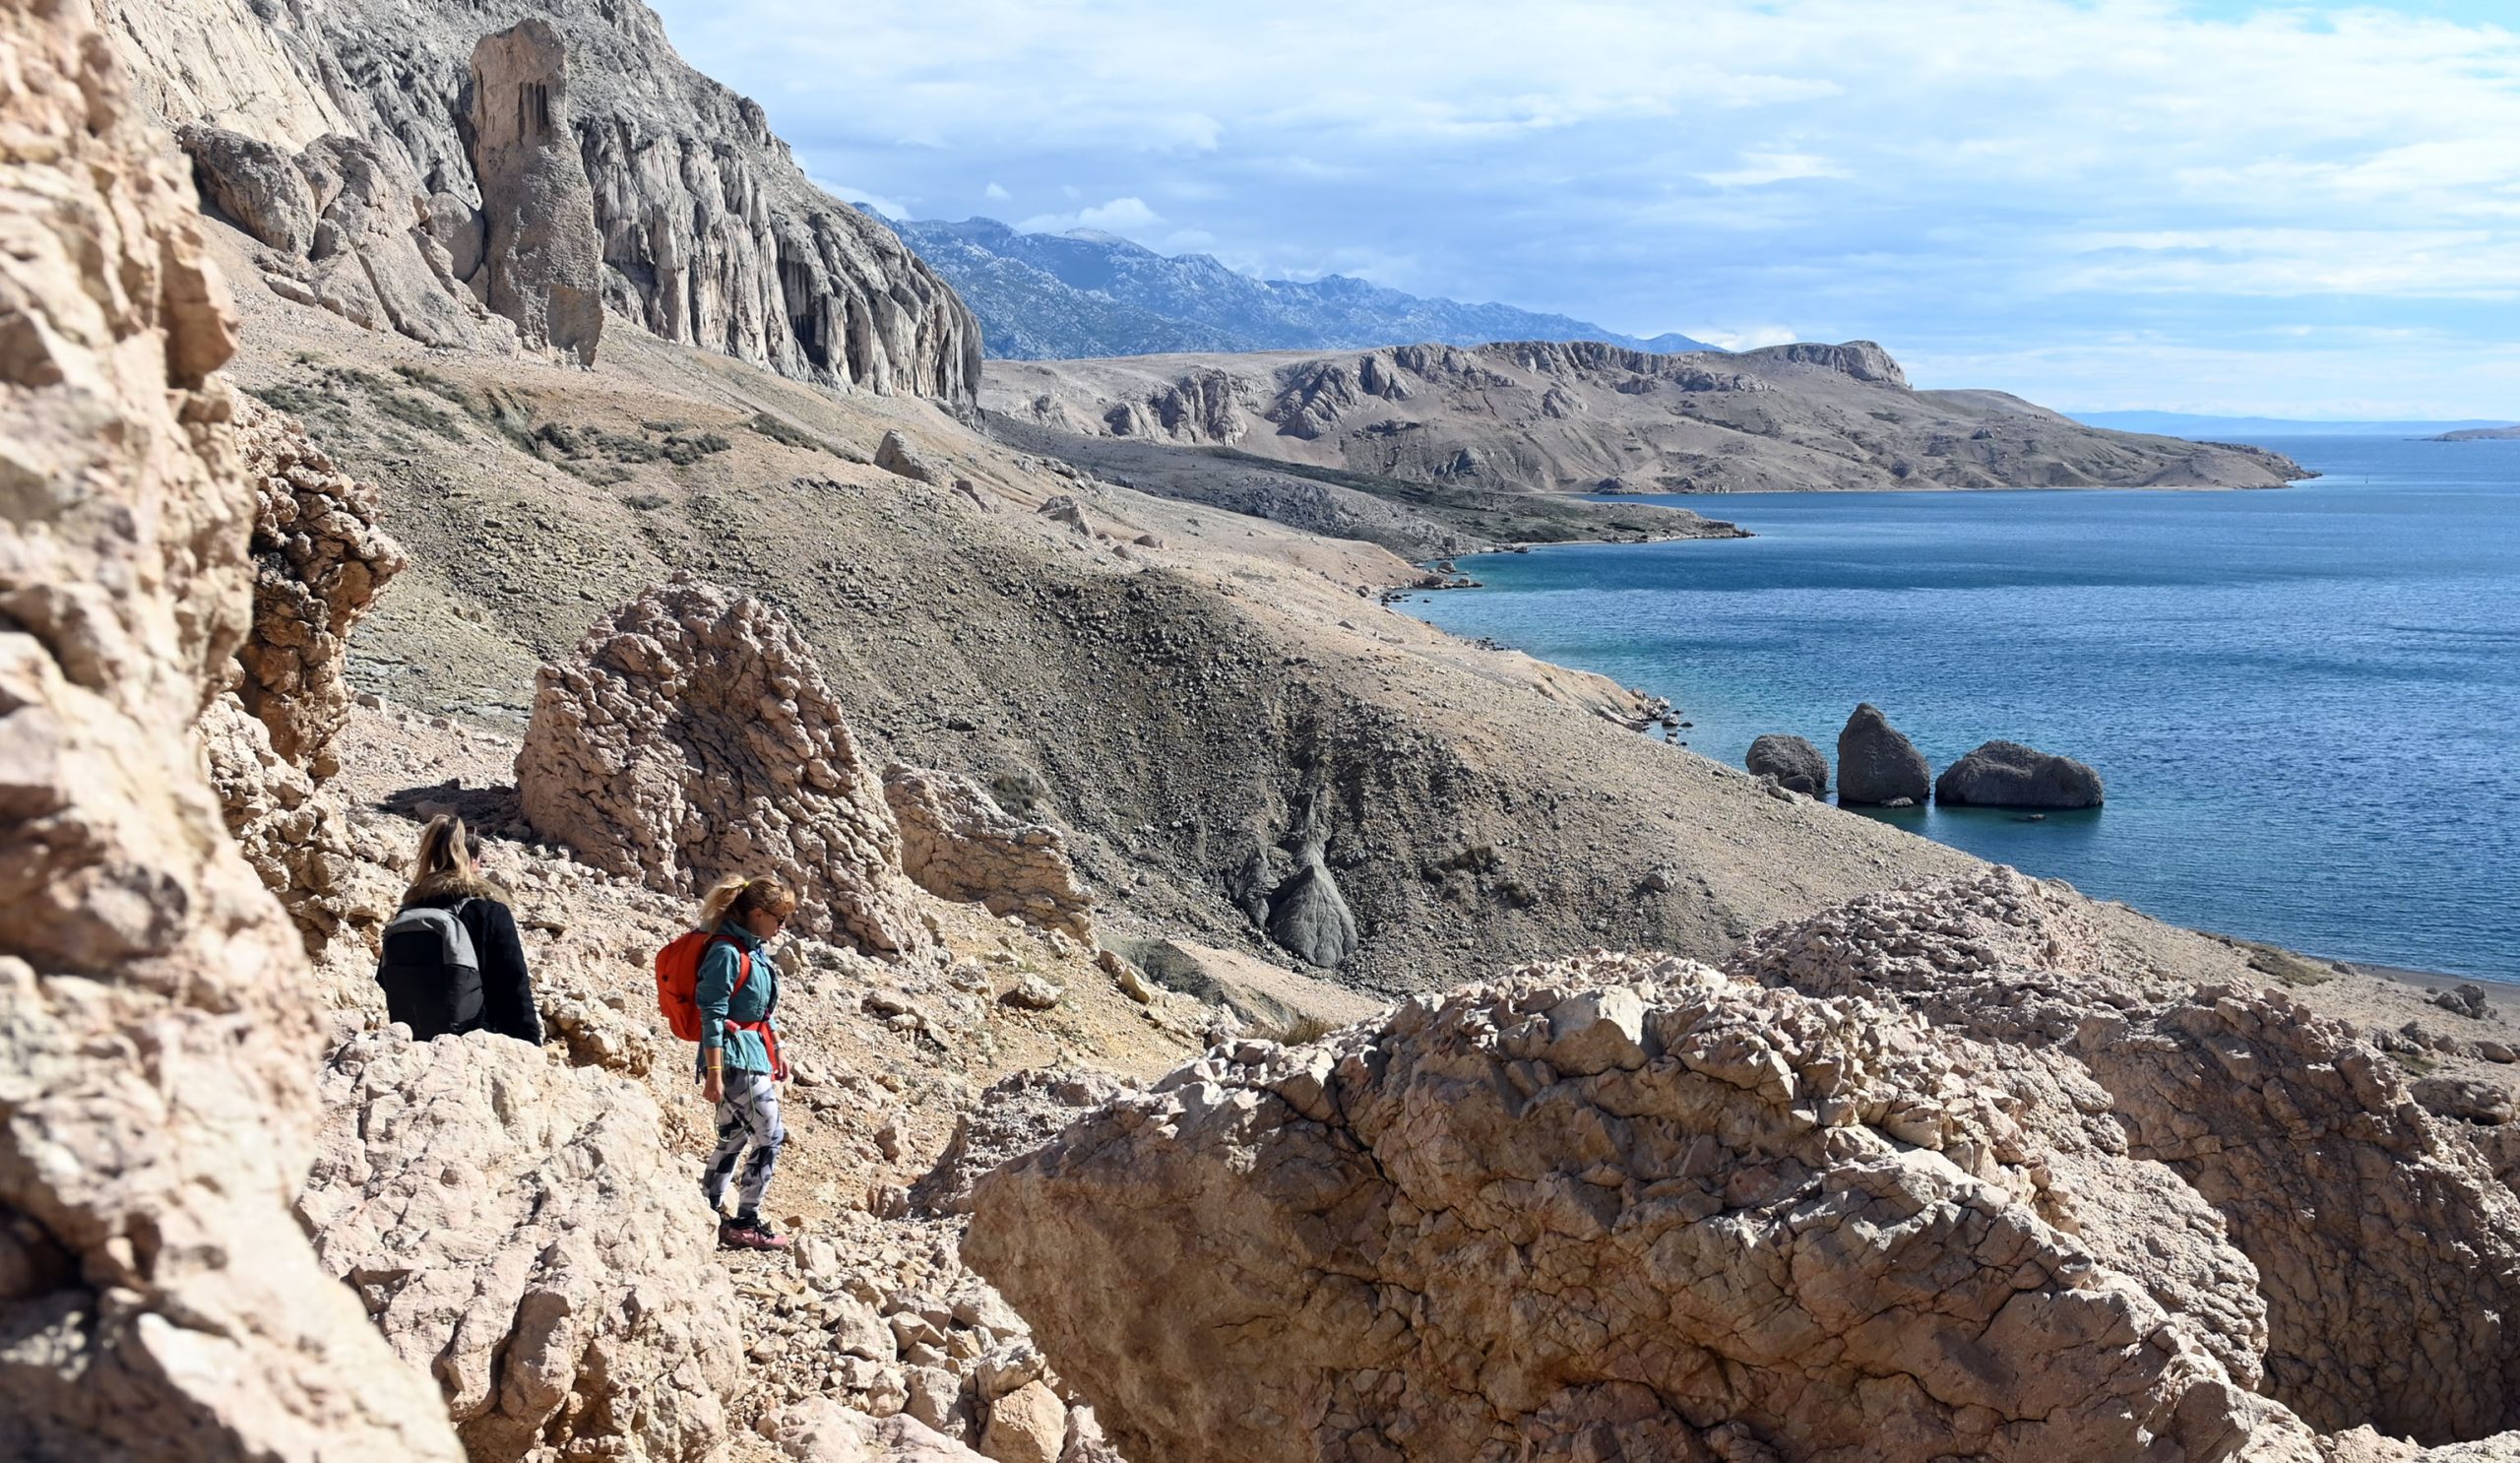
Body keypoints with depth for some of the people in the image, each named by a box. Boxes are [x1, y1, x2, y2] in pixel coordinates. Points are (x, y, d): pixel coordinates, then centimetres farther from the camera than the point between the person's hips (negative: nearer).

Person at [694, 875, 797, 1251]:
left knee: (732, 1139, 15)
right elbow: (712, 1016, -19)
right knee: (770, 1138, -4)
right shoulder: (727, 953, -17)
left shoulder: (753, 950, 12)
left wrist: (777, 1054, 24)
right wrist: (713, 1073, -20)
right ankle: (746, 1224, 5)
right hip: (736, 1060, -10)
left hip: (755, 1057, 10)